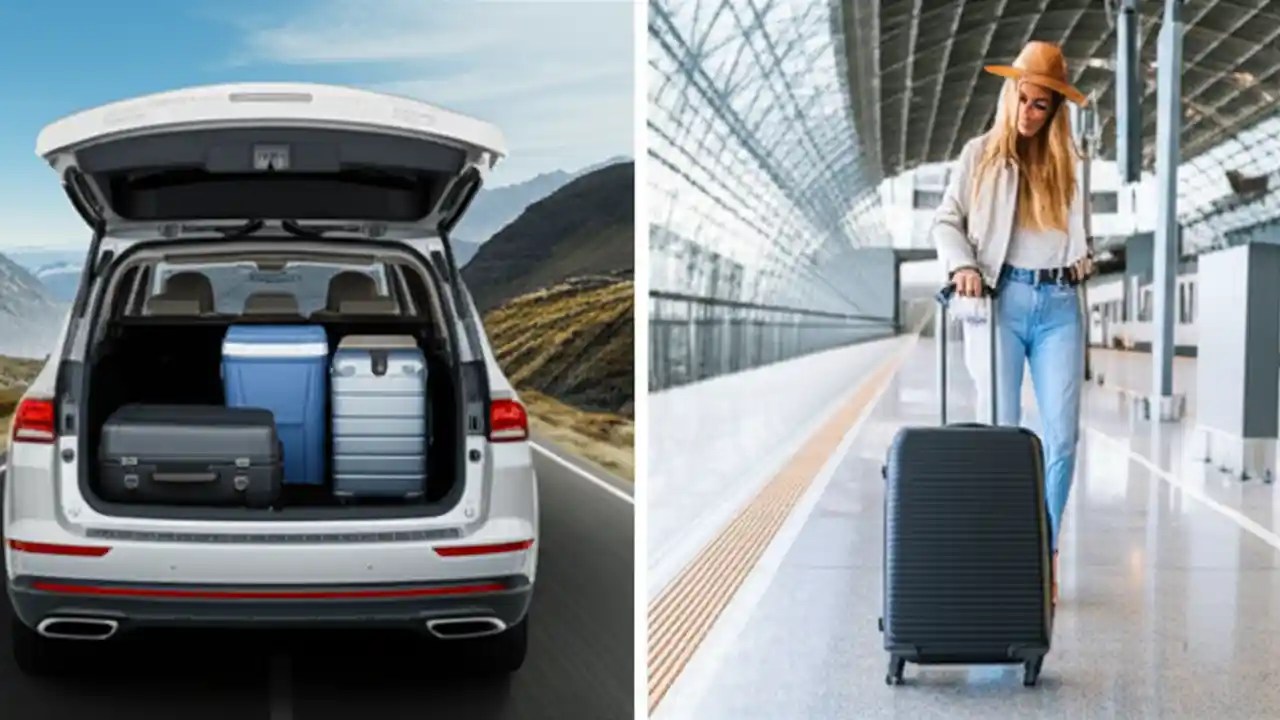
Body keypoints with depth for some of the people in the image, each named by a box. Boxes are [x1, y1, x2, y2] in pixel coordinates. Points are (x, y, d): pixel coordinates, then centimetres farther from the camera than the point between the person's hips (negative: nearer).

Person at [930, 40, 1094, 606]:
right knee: (1001, 432, -3)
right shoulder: (980, 154, 7)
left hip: (1059, 304, 2)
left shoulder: (1066, 161, 14)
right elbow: (946, 220, 4)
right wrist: (962, 264, -12)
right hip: (1000, 299, -2)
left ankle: (1046, 552, 6)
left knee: (1062, 435, -4)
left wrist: (1082, 263, 1)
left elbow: (1078, 231, 20)